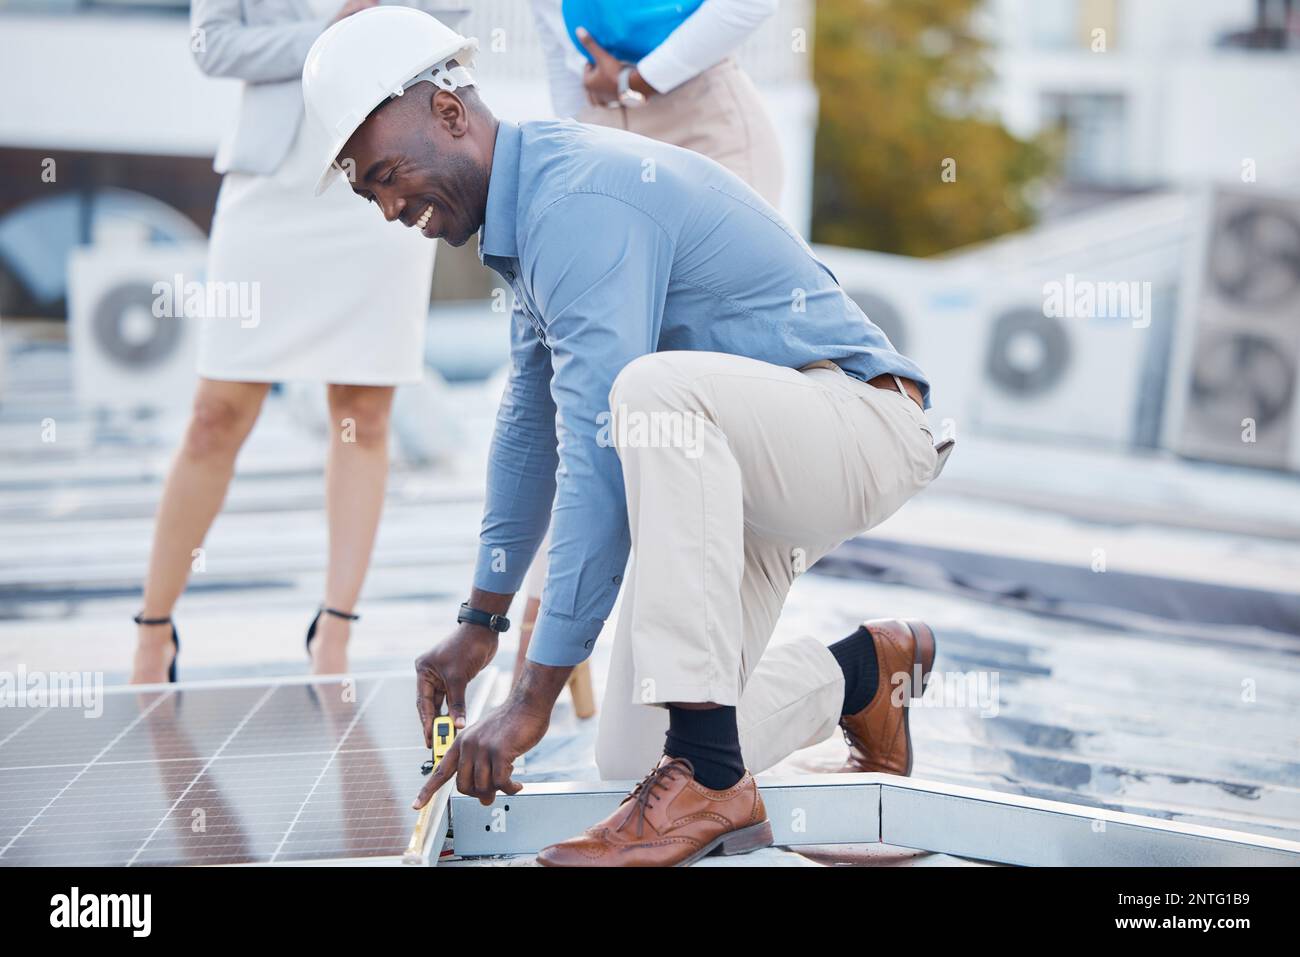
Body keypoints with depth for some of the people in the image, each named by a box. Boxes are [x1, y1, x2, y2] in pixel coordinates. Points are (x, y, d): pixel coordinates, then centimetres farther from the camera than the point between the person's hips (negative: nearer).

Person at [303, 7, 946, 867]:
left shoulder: (580, 197, -24)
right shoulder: (529, 213, 9)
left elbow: (600, 461, -30)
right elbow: (530, 427, 19)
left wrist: (535, 699, -28)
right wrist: (481, 620, 21)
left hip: (861, 420, -9)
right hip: (736, 470, 9)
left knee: (657, 388, -40)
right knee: (638, 757, 2)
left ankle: (711, 777, -33)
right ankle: (864, 672, 26)